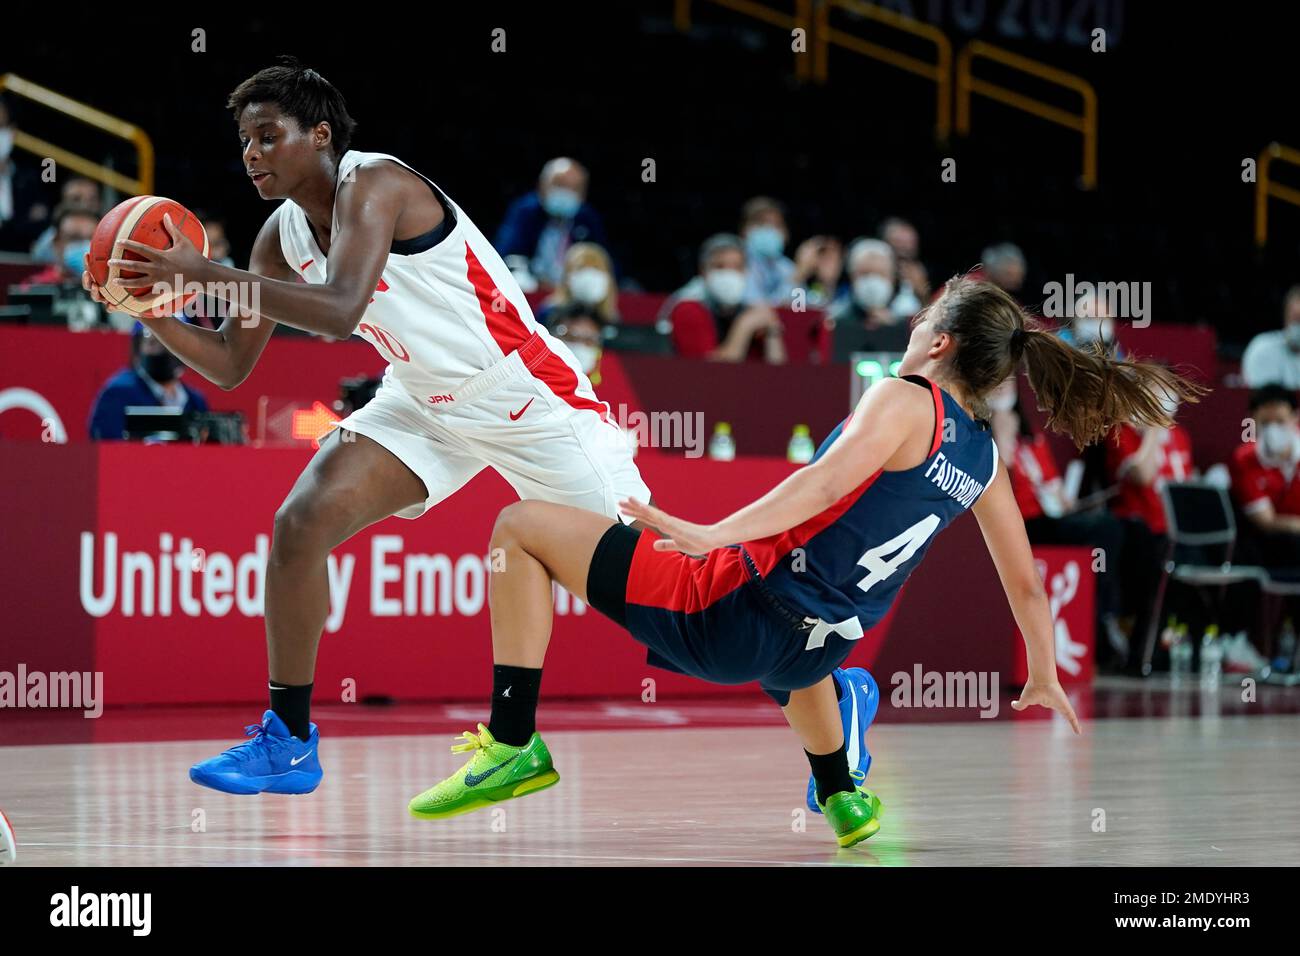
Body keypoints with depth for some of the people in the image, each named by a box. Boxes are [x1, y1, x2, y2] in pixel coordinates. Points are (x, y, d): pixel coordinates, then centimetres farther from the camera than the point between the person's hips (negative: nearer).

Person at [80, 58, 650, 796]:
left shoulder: (374, 185, -24)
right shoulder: (283, 236, -1)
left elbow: (341, 308, -40)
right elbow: (229, 367, 3)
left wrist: (203, 274, -41)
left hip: (527, 394, -7)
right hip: (429, 403, 7)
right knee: (301, 524, -9)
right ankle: (289, 742, 0)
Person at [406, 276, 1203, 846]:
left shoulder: (905, 401, -8)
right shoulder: (985, 459, 12)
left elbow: (826, 484, -25)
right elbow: (1025, 582, 20)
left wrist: (716, 533, -38)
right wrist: (1045, 676, 38)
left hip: (738, 616, -8)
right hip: (806, 653, 8)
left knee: (524, 527, -3)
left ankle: (513, 744, -8)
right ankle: (843, 800, 52)